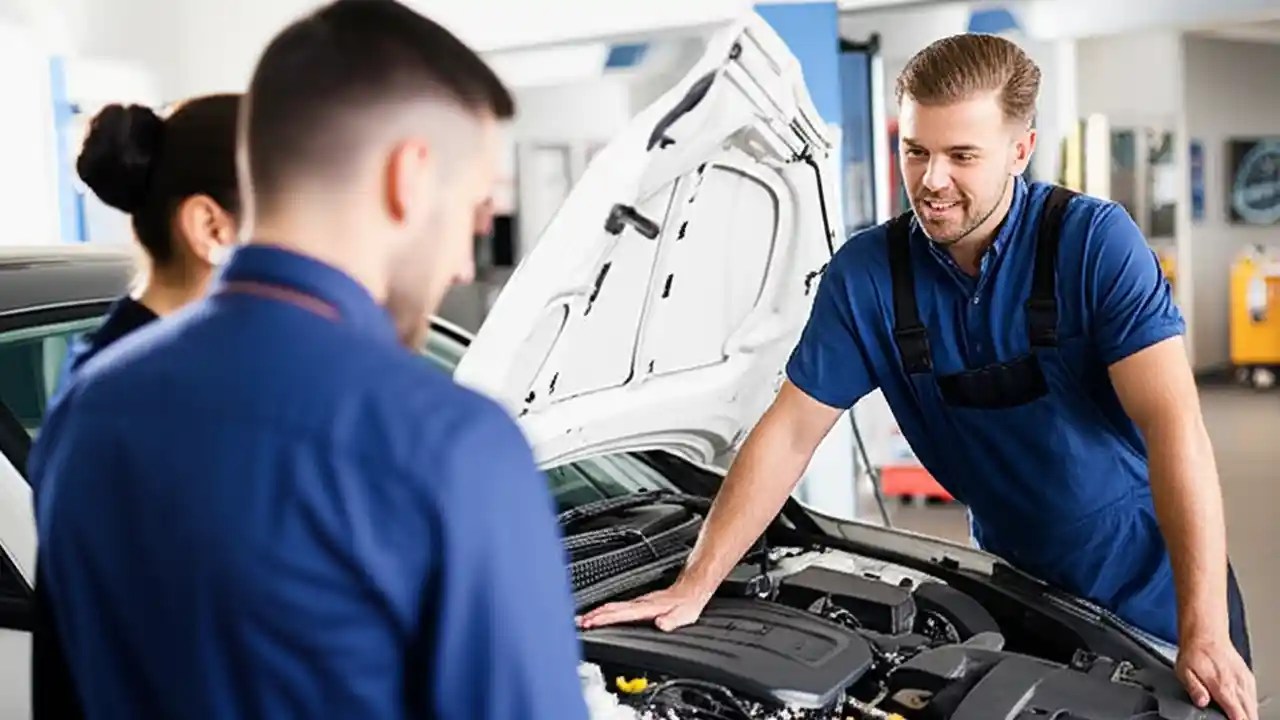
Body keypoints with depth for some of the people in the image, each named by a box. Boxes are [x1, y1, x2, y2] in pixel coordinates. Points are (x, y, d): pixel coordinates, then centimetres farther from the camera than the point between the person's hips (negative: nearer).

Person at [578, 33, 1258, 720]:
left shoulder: (1095, 241, -17)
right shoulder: (865, 273, -8)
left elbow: (1173, 423, -25)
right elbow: (789, 432, -7)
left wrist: (1205, 631, -33)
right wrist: (693, 587, -13)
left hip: (1151, 590, -2)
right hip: (1018, 587, 3)